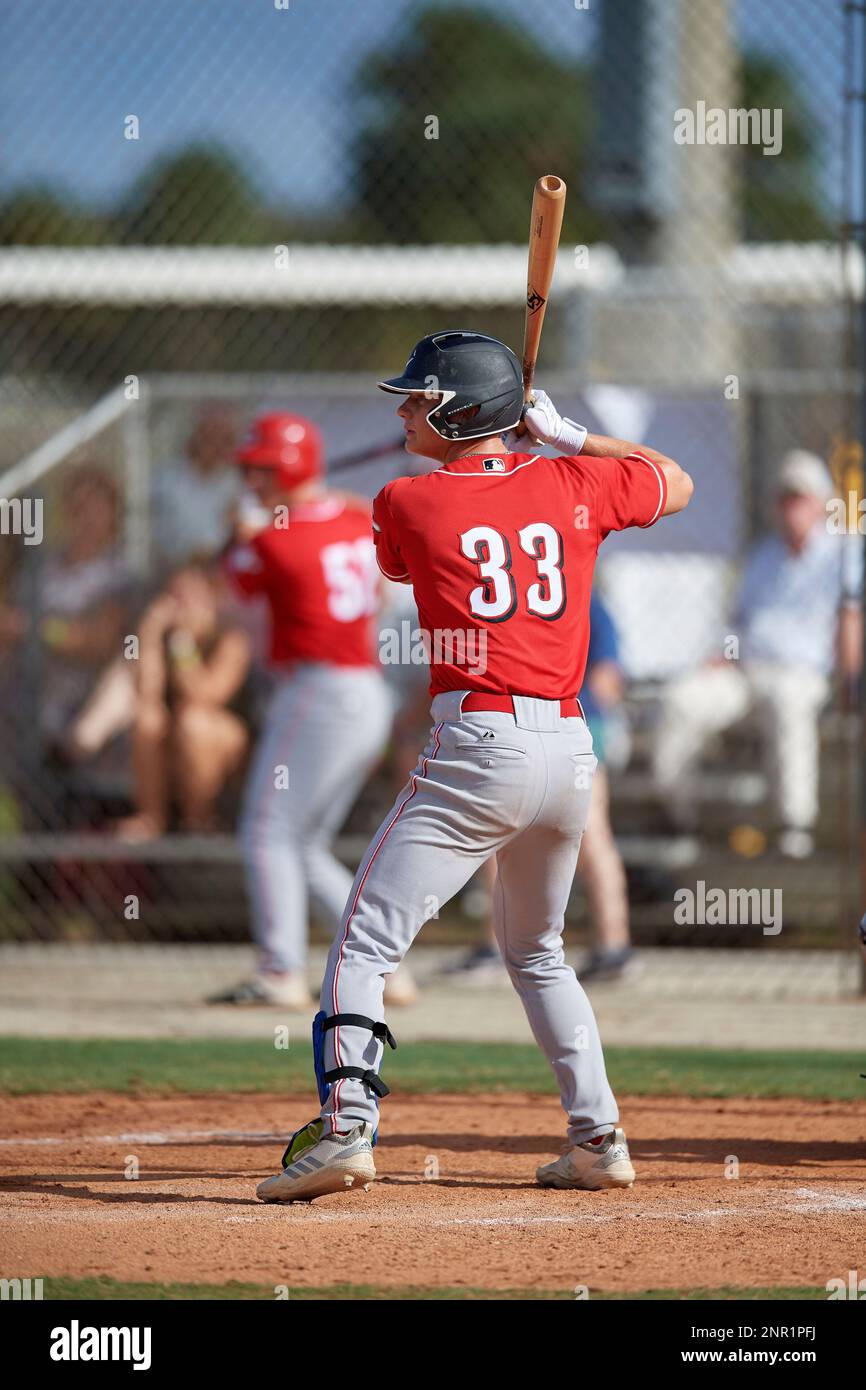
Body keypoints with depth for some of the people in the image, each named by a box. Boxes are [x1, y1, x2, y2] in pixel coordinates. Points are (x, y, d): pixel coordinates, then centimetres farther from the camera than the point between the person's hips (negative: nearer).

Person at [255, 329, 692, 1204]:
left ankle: (345, 1127, -20)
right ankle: (599, 1139, 21)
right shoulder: (575, 485, 8)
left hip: (478, 746, -5)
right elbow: (676, 484, 27)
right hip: (570, 748, 6)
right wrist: (565, 434, 28)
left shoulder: (405, 505, -2)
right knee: (536, 952, 24)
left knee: (365, 944, -5)